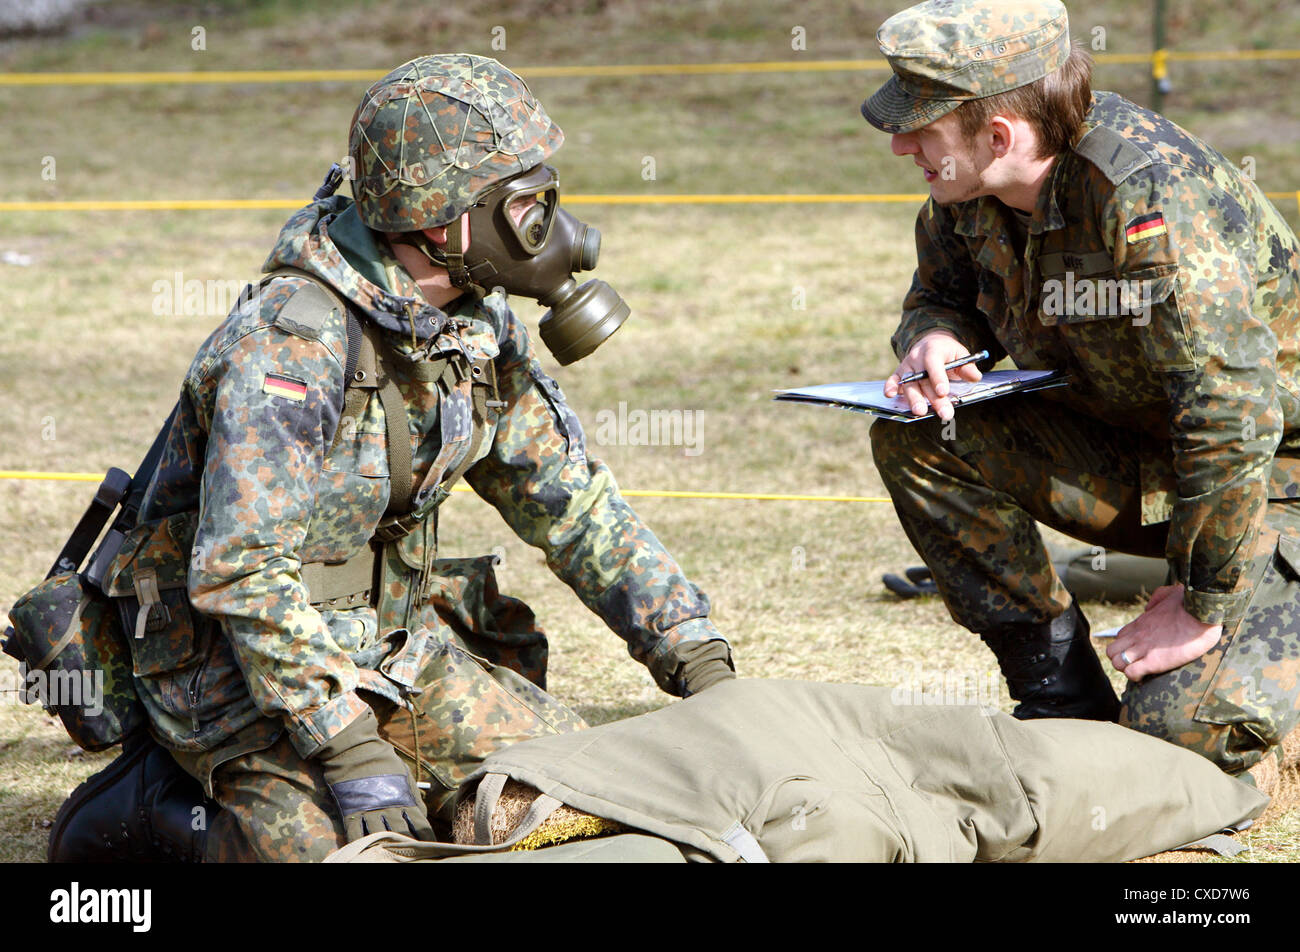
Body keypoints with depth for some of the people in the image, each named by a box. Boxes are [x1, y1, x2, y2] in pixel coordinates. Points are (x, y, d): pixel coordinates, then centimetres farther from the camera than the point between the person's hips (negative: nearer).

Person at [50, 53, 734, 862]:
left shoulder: (480, 326, -1)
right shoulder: (291, 341, -27)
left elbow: (573, 503, 6)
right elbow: (242, 572, -30)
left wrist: (697, 657, -1)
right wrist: (350, 749, -32)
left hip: (391, 637, 7)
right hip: (238, 663, -7)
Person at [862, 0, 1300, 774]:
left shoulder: (1150, 199, -33)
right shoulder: (969, 190, -8)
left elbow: (1234, 417, -34)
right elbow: (941, 293, 14)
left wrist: (1203, 604, -27)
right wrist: (934, 338, -13)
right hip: (1132, 450, 7)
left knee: (1181, 726, -26)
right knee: (915, 440, -13)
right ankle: (1061, 695, -3)